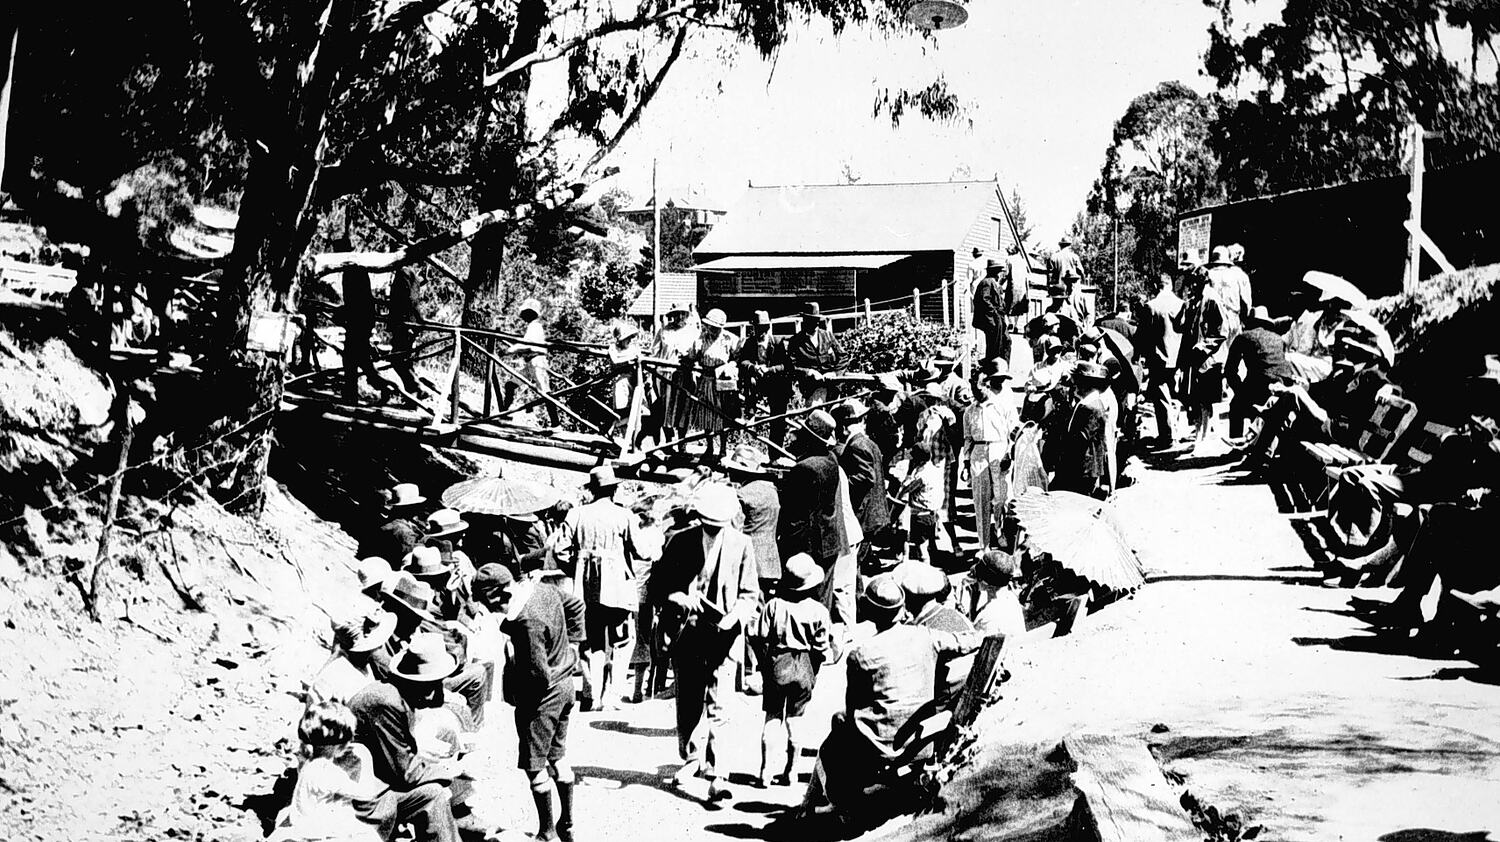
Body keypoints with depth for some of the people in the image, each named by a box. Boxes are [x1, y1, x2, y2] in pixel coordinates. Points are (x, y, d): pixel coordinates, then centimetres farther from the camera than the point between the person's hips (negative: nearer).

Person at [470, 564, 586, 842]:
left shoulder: (526, 622, -31)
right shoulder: (541, 587, -5)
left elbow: (539, 675, -28)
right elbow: (576, 604, 14)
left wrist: (516, 693, -9)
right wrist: (573, 641, 15)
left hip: (543, 694, -10)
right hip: (565, 684, 10)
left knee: (534, 765, 4)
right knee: (557, 756, 21)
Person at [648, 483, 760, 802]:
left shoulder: (741, 544, 0)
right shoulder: (680, 542, 1)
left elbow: (749, 594, 4)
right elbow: (656, 584, 6)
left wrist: (736, 616, -15)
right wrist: (678, 598, -14)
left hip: (724, 635, -2)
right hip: (687, 633, 2)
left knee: (717, 706, -9)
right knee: (688, 702, 12)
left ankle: (714, 773, -8)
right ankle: (691, 759, 31)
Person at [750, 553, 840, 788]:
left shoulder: (774, 605, -8)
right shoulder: (818, 610, -9)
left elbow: (757, 637, -6)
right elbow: (824, 647, -9)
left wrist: (764, 662, 9)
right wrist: (814, 669, 9)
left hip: (777, 665, 0)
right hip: (804, 671, 0)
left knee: (772, 717, 8)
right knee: (795, 720, 10)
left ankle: (766, 771, 4)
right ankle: (789, 771, 14)